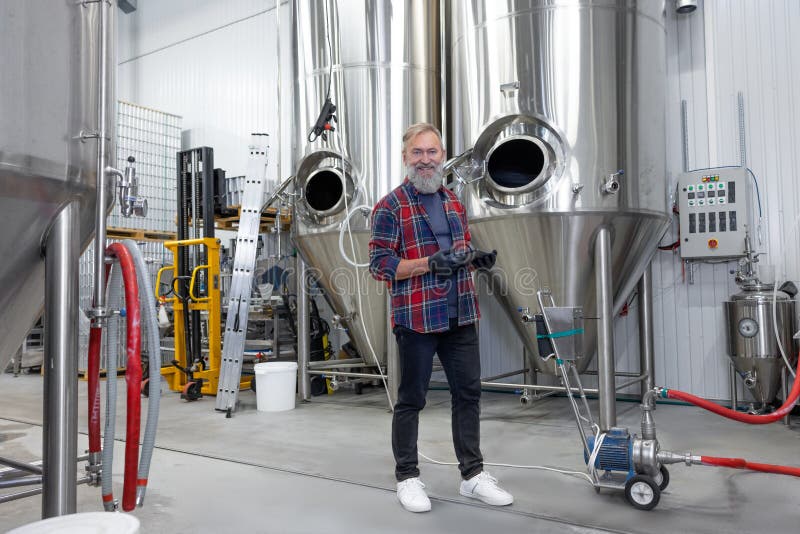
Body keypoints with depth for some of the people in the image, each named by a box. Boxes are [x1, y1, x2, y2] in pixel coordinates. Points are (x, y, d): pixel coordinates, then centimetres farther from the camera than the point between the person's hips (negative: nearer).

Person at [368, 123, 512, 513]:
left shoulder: (454, 203, 13)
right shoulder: (390, 207, -7)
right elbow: (380, 265, -12)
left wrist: (478, 260, -1)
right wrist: (429, 263, -22)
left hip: (460, 316, 6)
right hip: (416, 318, -6)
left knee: (468, 393, 11)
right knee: (411, 400, 6)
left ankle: (472, 475, 25)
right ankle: (407, 478, 21)